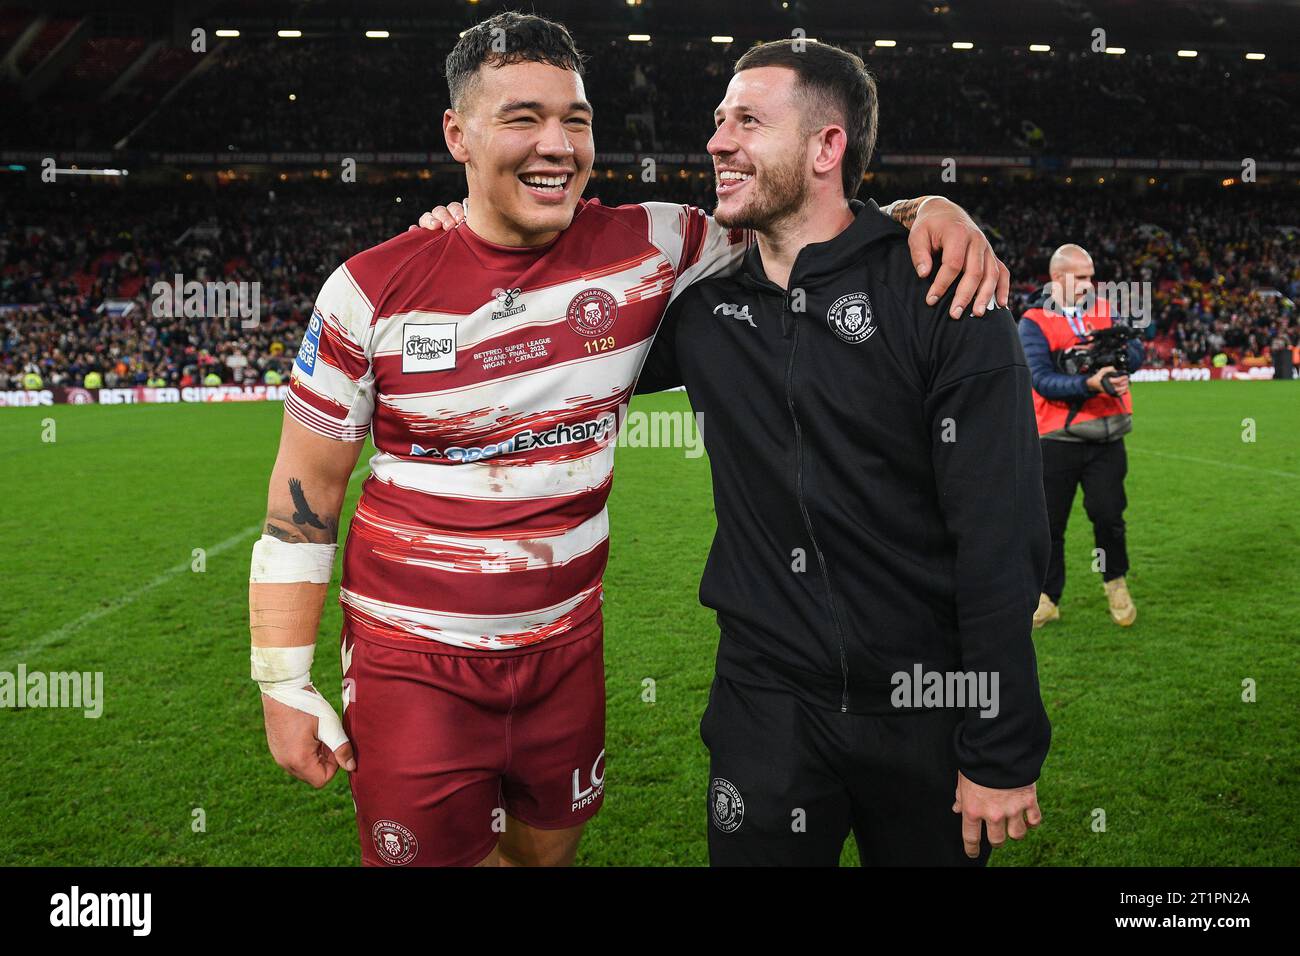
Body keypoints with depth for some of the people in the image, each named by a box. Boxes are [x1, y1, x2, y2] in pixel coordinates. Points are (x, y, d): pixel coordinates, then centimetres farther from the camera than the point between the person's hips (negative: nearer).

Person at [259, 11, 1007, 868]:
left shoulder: (647, 248, -7)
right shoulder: (375, 289, -11)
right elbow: (306, 493, -4)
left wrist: (926, 210, -17)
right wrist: (284, 685, -4)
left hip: (566, 644, 3)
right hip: (413, 662, -2)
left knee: (549, 848, 20)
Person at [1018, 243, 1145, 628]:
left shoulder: (1105, 310, 10)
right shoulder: (1033, 322, -4)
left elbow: (1135, 354, 0)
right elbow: (1042, 379, -16)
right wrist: (1090, 384, -30)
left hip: (1106, 439, 2)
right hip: (1057, 441, -2)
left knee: (1108, 516, -2)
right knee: (1050, 523, 6)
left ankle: (1115, 583, 24)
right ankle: (1047, 599, 20)